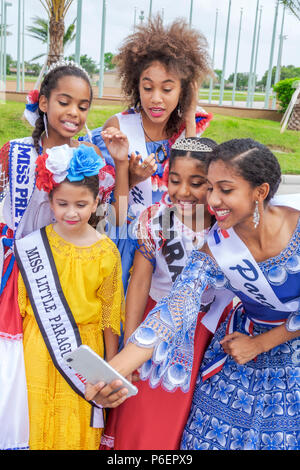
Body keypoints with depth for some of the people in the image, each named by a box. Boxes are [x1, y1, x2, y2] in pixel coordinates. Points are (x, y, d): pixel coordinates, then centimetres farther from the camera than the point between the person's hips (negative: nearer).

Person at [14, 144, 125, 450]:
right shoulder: (32, 246, -8)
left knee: (78, 427, 13)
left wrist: (111, 362, 4)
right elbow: (21, 302, 0)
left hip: (85, 347, 0)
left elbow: (110, 312, -1)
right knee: (38, 421, 15)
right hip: (38, 348, 1)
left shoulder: (106, 251, -8)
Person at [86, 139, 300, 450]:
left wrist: (258, 344, -11)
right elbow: (173, 311, -29)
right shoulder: (214, 249, -20)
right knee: (216, 435, 6)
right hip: (246, 334, 2)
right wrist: (113, 371, -41)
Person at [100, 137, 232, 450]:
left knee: (191, 411, 14)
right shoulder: (155, 221, -14)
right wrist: (131, 342, -9)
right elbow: (139, 281, -9)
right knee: (144, 411, 7)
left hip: (212, 327, 1)